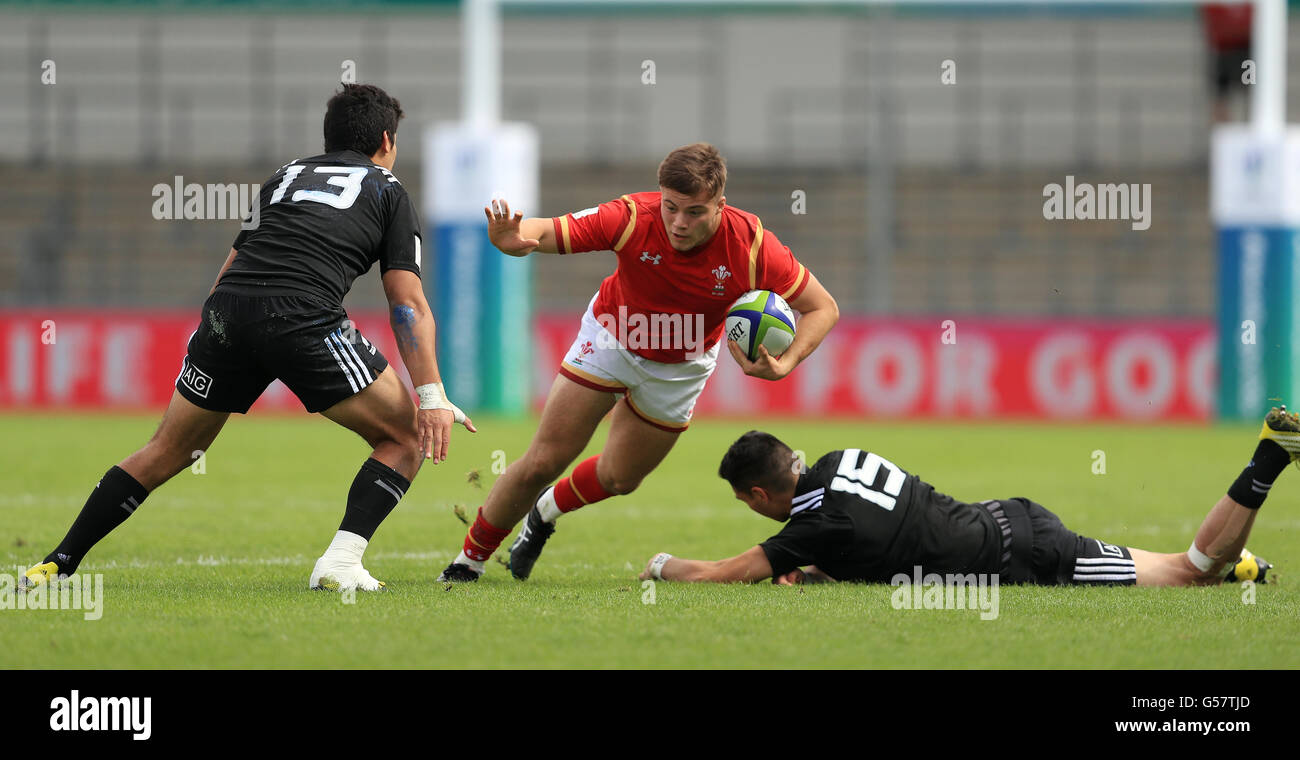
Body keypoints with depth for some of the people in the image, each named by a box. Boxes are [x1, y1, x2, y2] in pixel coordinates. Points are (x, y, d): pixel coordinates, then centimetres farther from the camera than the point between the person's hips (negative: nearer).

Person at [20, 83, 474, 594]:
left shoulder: (286, 176, 32)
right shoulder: (388, 193, 19)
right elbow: (408, 304, 8)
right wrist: (431, 396, 4)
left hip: (226, 308, 5)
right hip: (305, 317, -5)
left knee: (168, 451, 19)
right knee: (405, 438, 11)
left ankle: (57, 565, 17)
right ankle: (339, 565, -5)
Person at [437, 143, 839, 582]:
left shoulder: (751, 245, -31)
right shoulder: (632, 219, -33)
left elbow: (822, 307, -20)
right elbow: (546, 233, -32)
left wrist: (786, 364, -38)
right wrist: (512, 240, -57)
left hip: (681, 366, 2)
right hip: (612, 339, -2)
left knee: (620, 478, 14)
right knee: (543, 462, -4)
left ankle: (547, 511, 47)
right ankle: (470, 559, 15)